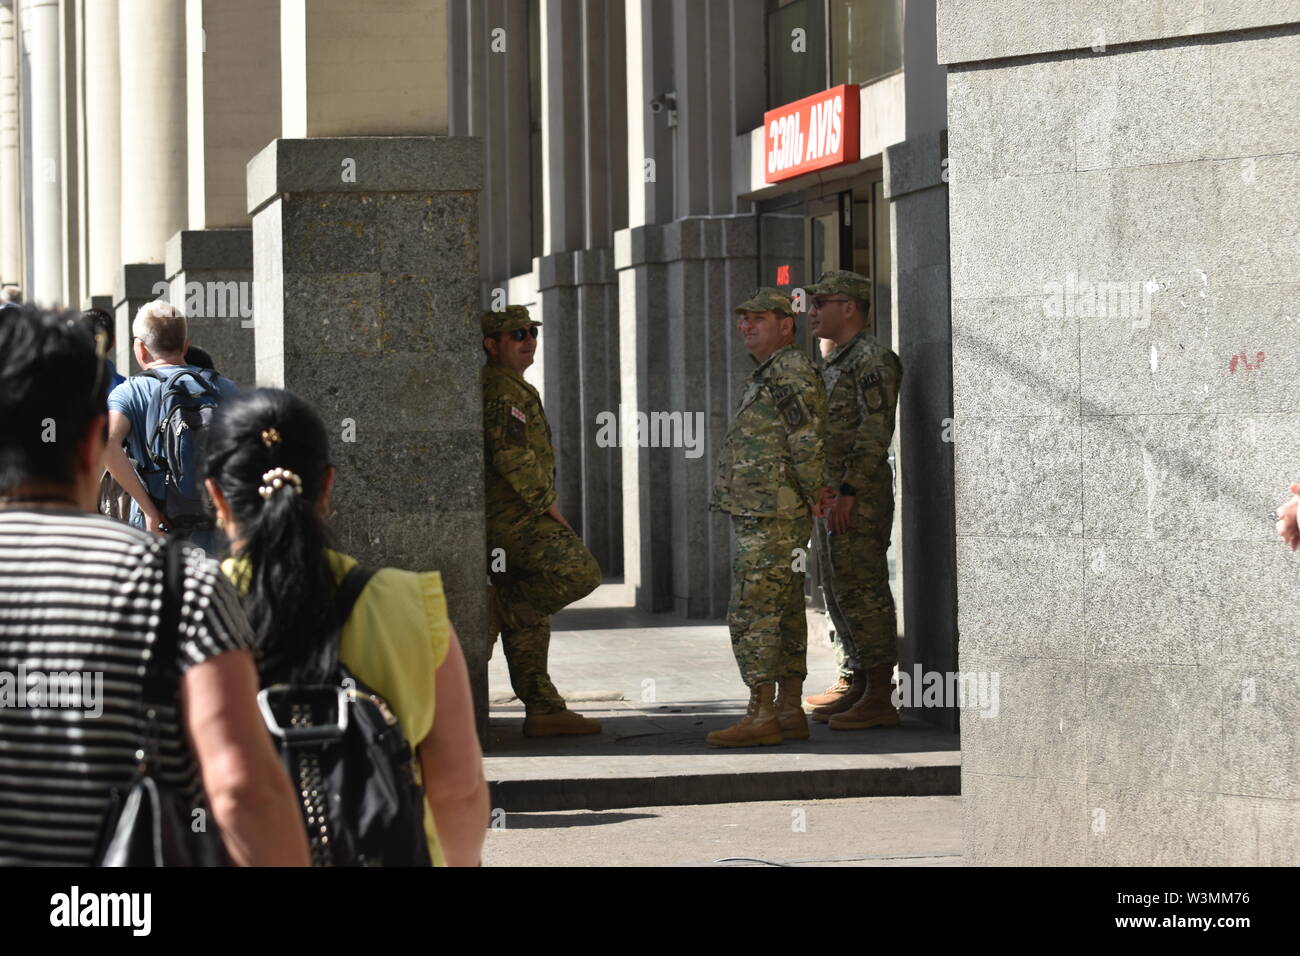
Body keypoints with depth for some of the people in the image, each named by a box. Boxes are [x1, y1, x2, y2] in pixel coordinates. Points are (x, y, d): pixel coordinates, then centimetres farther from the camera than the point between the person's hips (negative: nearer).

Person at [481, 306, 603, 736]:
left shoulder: (504, 388, 22)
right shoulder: (504, 390, -11)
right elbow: (512, 456, -21)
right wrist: (547, 505, -14)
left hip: (505, 519, 10)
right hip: (512, 516, -10)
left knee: (528, 618, 8)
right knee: (578, 573, -19)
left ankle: (543, 709, 8)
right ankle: (498, 608, -9)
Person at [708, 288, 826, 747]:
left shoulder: (791, 371, -13)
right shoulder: (768, 375, 20)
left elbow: (808, 442, -19)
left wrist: (813, 498, -13)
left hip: (770, 519, -11)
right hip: (761, 516, 11)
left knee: (753, 612, -11)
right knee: (784, 614, 11)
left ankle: (761, 715, -11)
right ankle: (790, 712, 14)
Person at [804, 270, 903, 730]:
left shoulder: (873, 359, -12)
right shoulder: (835, 362, 20)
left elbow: (875, 431, -19)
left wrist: (848, 491, -22)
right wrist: (821, 491, 17)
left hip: (860, 495, -10)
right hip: (829, 494, 11)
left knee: (862, 589, -11)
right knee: (836, 589, 13)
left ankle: (879, 696, -11)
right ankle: (851, 684, 19)